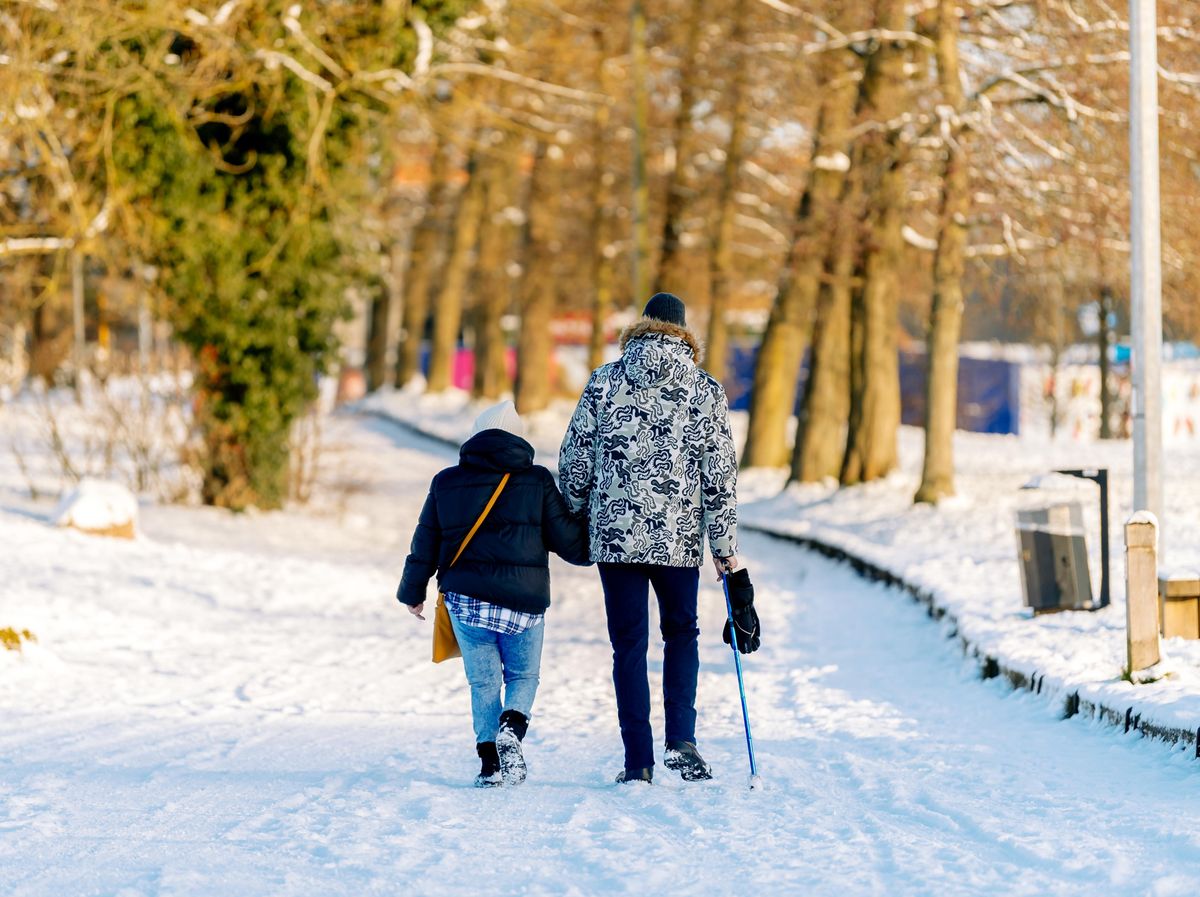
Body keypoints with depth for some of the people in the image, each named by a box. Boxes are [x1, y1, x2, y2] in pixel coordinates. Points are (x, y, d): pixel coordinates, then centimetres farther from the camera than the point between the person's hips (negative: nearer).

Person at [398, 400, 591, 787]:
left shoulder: (446, 483, 8)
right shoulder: (537, 482, 1)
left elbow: (425, 544, 12)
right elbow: (568, 540, 2)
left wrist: (412, 592, 25)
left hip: (465, 600, 1)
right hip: (525, 603, -1)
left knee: (483, 682, 10)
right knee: (524, 676, 15)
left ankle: (489, 761, -4)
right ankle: (511, 728, -14)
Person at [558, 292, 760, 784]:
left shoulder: (605, 381, 0)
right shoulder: (706, 391, 1)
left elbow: (574, 460, 2)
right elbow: (720, 478, 0)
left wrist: (575, 520, 17)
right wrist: (725, 550, 6)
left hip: (615, 535, 0)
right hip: (680, 537, 0)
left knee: (629, 645, 6)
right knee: (681, 634, 18)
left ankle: (638, 761, 5)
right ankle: (681, 740, 1)